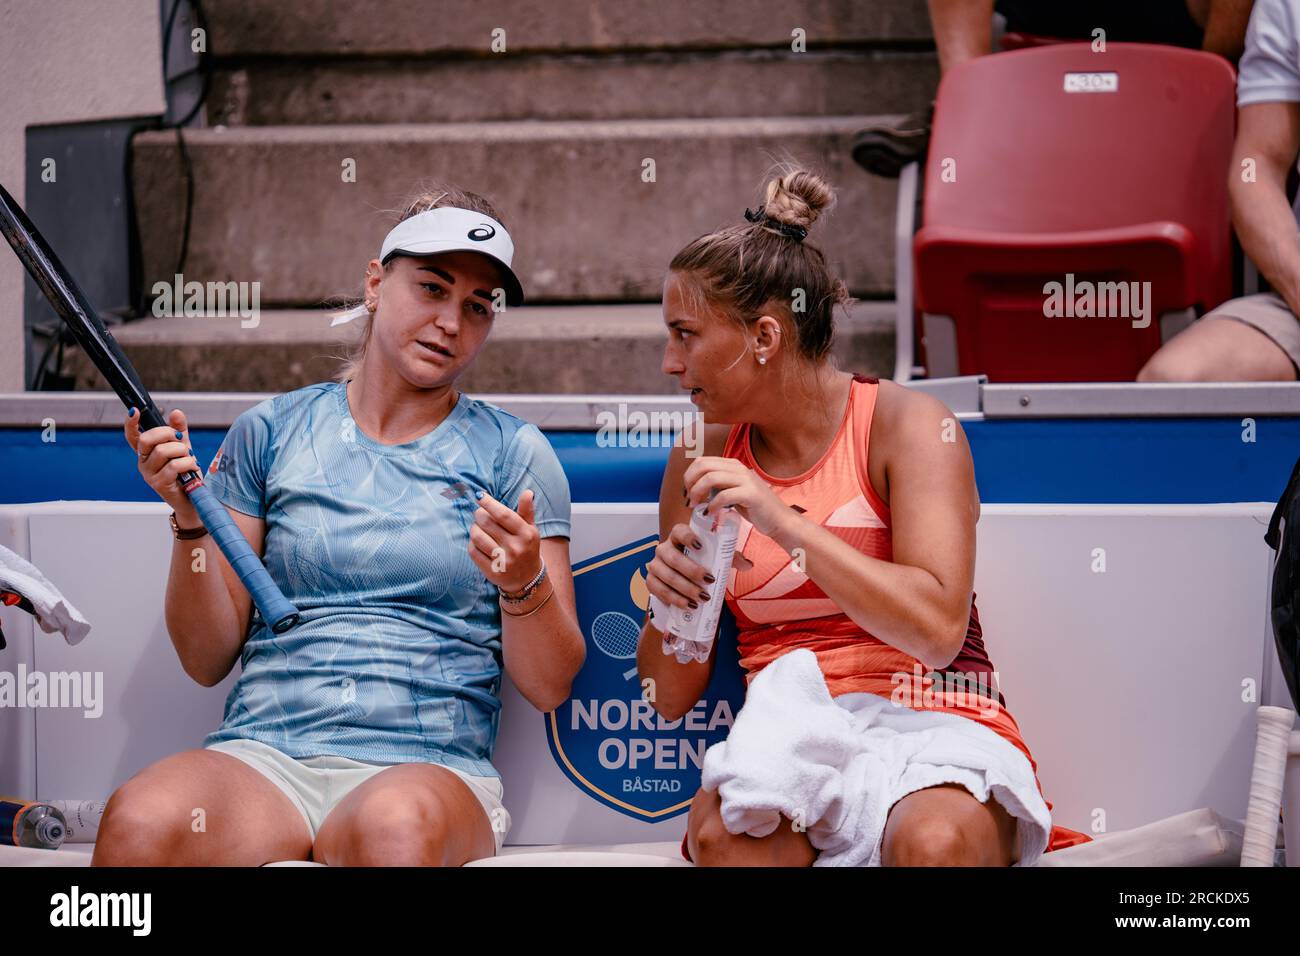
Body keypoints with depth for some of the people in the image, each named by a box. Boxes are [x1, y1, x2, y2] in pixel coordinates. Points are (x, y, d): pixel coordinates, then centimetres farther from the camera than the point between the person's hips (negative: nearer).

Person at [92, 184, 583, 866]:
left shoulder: (513, 452, 11)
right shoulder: (272, 432, 14)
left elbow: (548, 686, 7)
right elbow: (207, 659, 11)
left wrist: (525, 584, -12)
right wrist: (191, 521, -3)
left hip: (428, 765, -1)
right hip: (262, 753, 1)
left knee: (396, 824, -40)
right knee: (138, 822, -35)